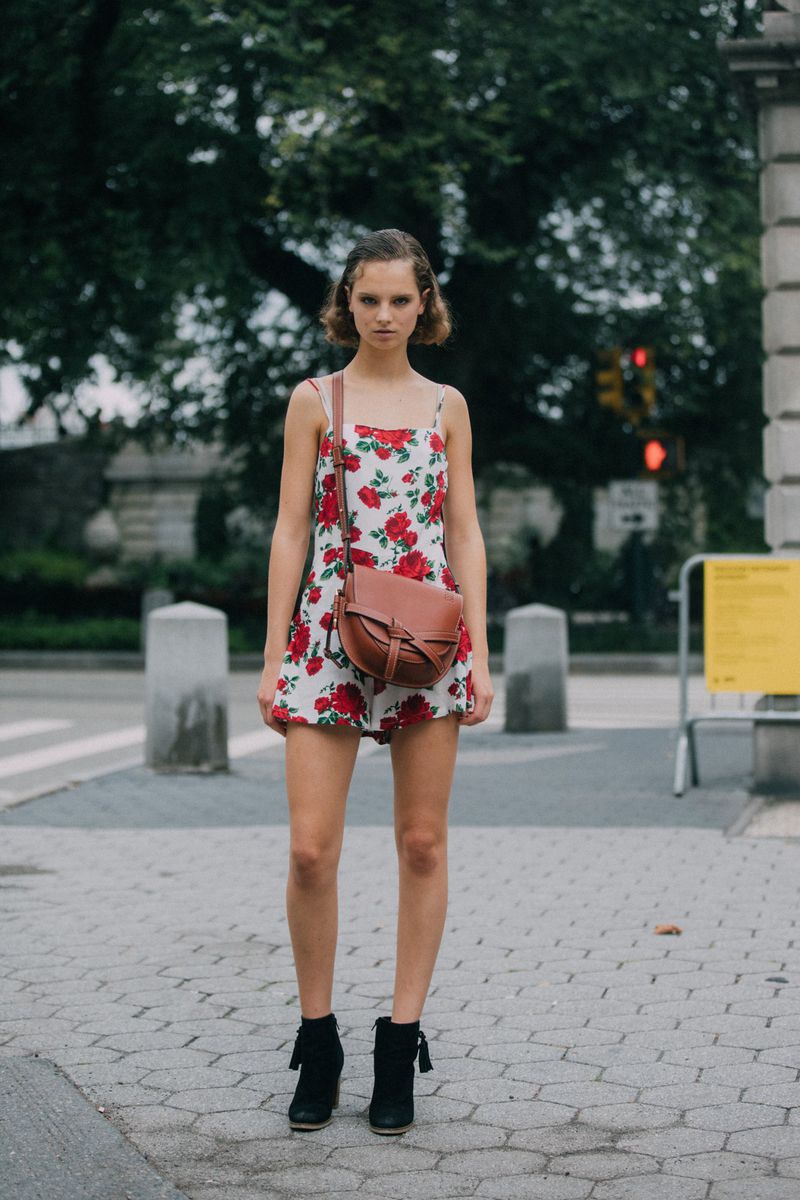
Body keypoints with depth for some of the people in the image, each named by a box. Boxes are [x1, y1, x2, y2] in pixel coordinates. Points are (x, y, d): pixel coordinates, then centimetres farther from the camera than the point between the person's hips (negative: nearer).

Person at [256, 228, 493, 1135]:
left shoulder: (446, 405, 11)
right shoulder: (315, 400, 7)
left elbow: (464, 533, 10)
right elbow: (291, 529, 5)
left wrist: (478, 653, 2)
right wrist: (273, 656, -1)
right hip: (330, 633, -1)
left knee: (422, 844, 2)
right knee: (311, 849, -7)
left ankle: (401, 1042, 12)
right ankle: (318, 1043, 9)